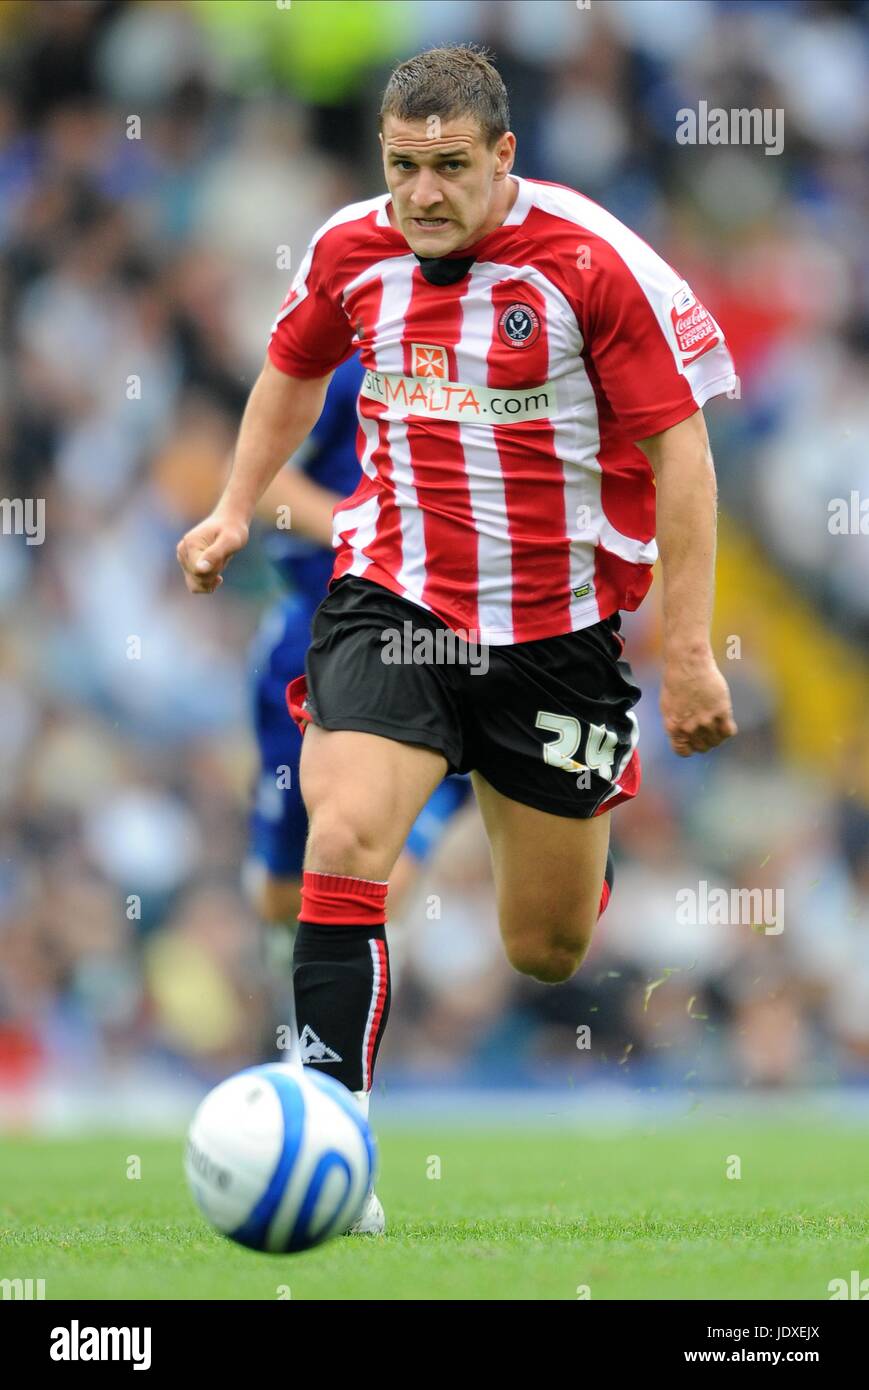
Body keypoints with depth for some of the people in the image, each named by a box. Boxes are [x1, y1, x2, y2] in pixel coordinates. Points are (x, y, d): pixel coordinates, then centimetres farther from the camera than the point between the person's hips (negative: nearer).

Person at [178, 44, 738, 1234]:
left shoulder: (595, 262, -15)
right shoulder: (352, 252, -3)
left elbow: (678, 445, -11)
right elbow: (295, 367, 21)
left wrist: (688, 649, -13)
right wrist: (236, 507, 14)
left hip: (556, 631, -2)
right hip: (392, 599, 2)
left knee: (547, 955, 8)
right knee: (345, 839, -24)